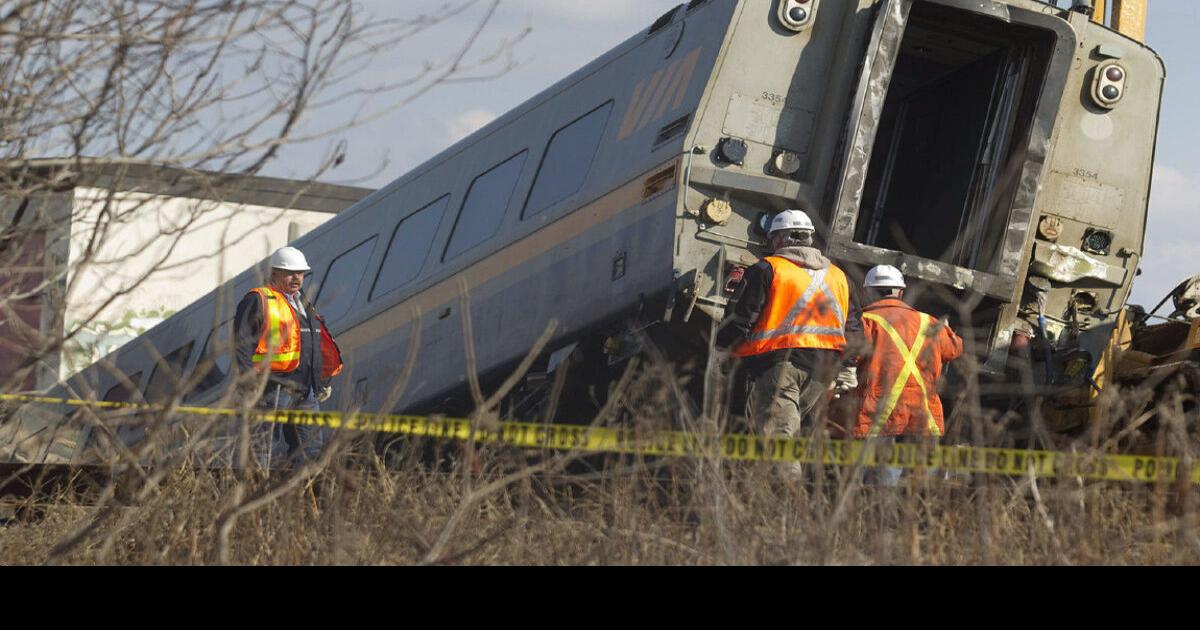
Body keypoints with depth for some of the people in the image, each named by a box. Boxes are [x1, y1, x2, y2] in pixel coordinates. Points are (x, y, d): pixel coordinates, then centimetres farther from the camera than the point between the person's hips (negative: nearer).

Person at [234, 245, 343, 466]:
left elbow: (321, 346, 30)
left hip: (305, 390, 8)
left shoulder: (304, 304, 22)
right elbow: (242, 344, -10)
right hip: (274, 389, -8)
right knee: (268, 447, -9)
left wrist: (323, 381, 24)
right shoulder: (258, 301, -4)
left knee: (313, 445, 9)